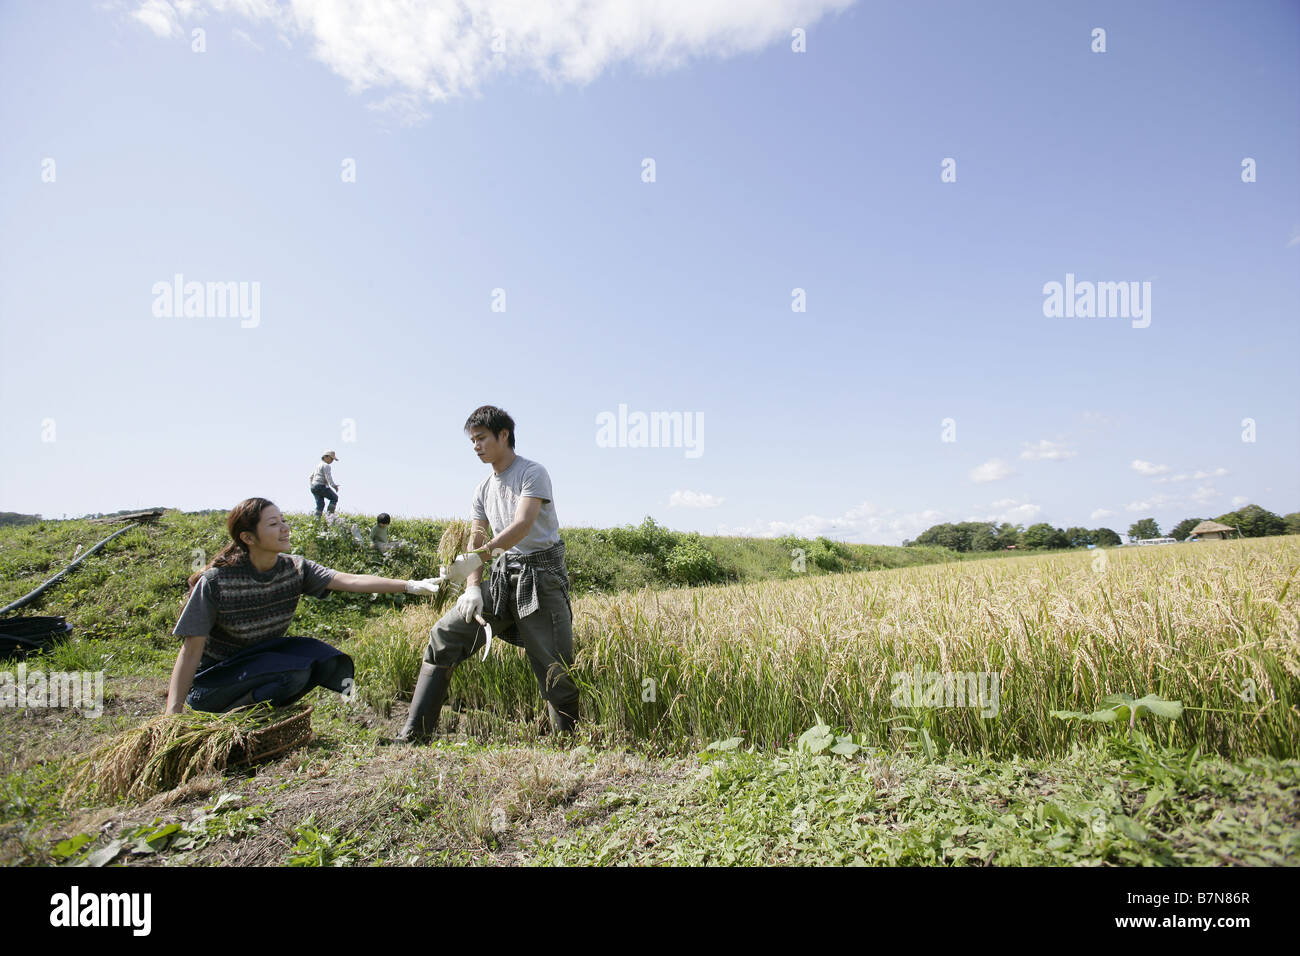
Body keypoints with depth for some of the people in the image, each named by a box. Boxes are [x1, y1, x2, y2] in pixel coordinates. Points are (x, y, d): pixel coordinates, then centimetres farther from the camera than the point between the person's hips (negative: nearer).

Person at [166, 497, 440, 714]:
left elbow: (350, 580, -20)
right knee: (294, 670, -28)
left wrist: (411, 585, -31)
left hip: (262, 663, 6)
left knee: (325, 659, -17)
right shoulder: (215, 581, -21)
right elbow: (191, 650, -20)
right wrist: (173, 712, -28)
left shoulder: (294, 568, -9)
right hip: (211, 681, -6)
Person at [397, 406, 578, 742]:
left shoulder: (532, 473, -8)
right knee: (445, 634, -3)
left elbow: (521, 526, -22)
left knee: (555, 668, -8)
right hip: (503, 575, 6)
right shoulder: (483, 489, 14)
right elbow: (474, 542, 11)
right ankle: (414, 735, 2)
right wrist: (472, 588, -5)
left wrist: (476, 556, -32)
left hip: (540, 575, -6)